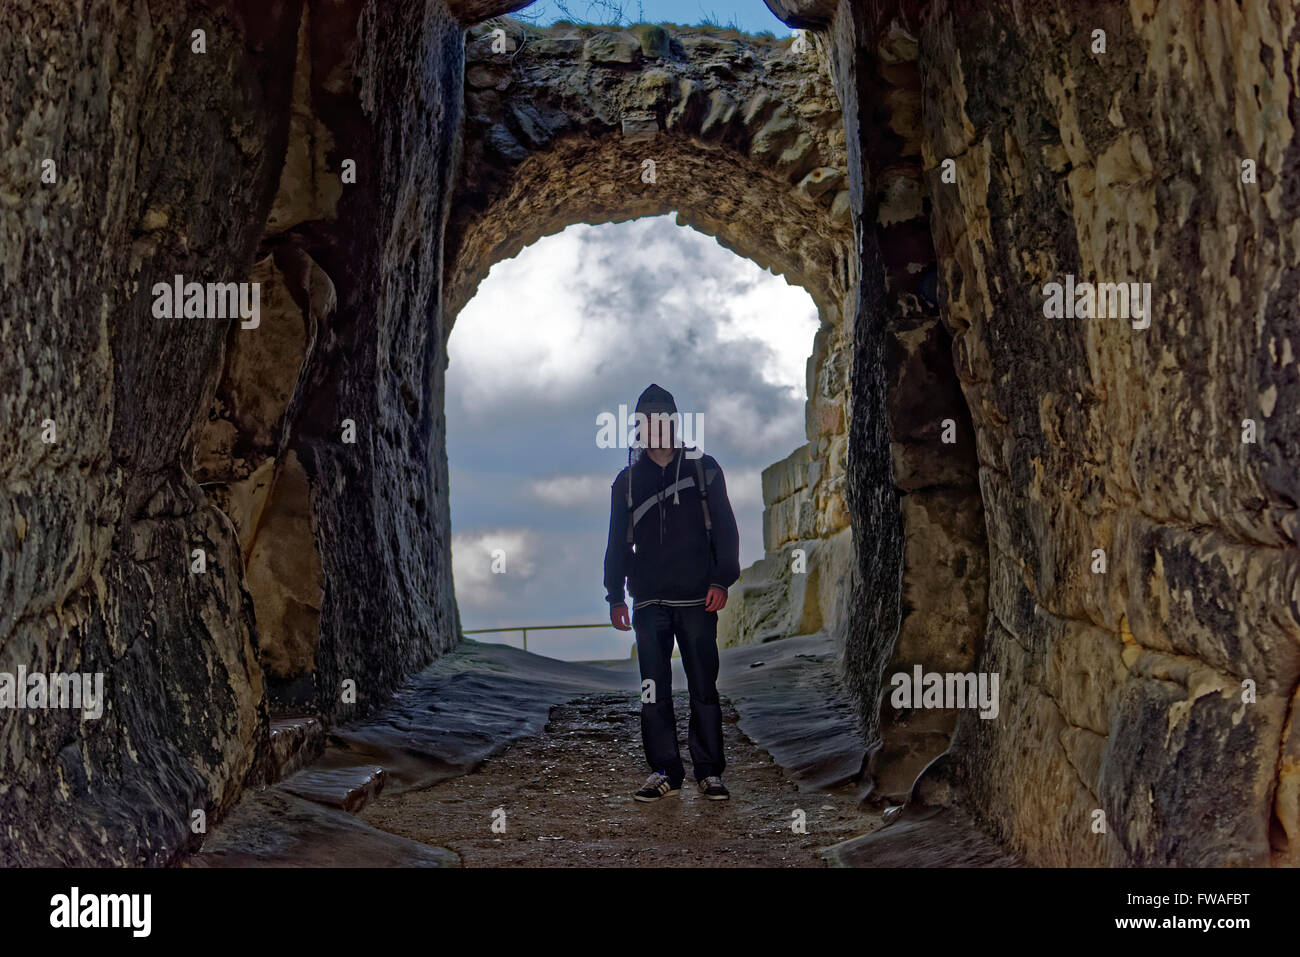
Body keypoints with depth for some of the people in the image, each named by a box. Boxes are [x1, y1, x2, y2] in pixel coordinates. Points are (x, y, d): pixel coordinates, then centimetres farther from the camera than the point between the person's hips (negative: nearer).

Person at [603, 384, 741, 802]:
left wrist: (721, 580, -6)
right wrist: (615, 597, 7)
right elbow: (617, 543, 15)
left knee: (704, 688, -1)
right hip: (649, 602, 2)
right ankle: (665, 771, 6)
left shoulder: (704, 469, 8)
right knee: (653, 691, -1)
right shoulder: (627, 480, 13)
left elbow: (725, 529, 5)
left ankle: (709, 771, 5)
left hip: (697, 600, -2)